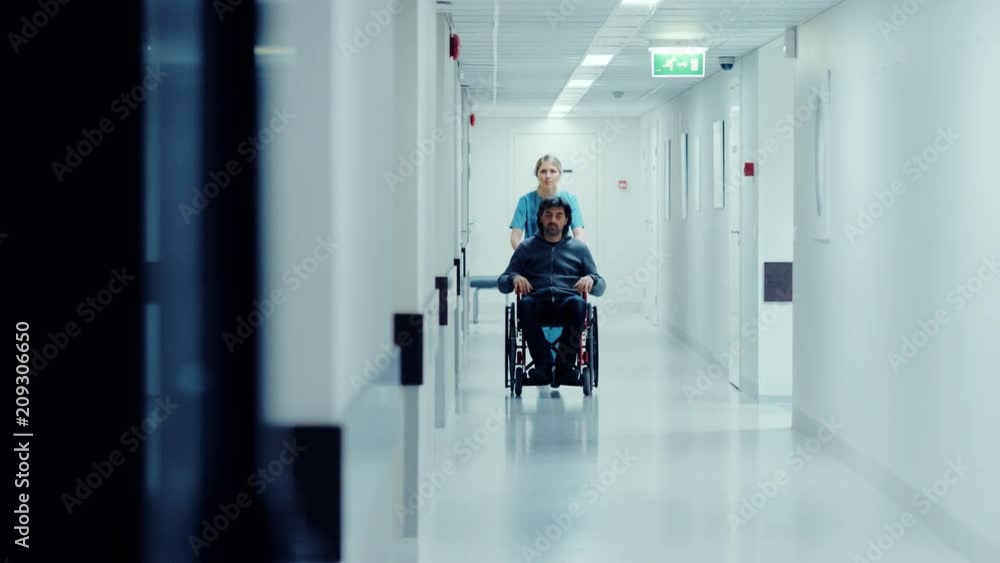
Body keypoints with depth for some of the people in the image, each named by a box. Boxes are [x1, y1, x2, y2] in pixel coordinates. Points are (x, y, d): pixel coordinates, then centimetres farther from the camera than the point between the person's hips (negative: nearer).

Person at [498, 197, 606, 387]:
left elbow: (600, 287, 20)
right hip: (538, 301, 0)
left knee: (578, 304, -37)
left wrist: (591, 279, -5)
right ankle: (544, 364, -39)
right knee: (526, 304, -37)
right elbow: (501, 283, 20)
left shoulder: (579, 248, 24)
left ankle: (565, 366, -37)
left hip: (567, 301, 0)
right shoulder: (526, 248, 24)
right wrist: (514, 278, -5)